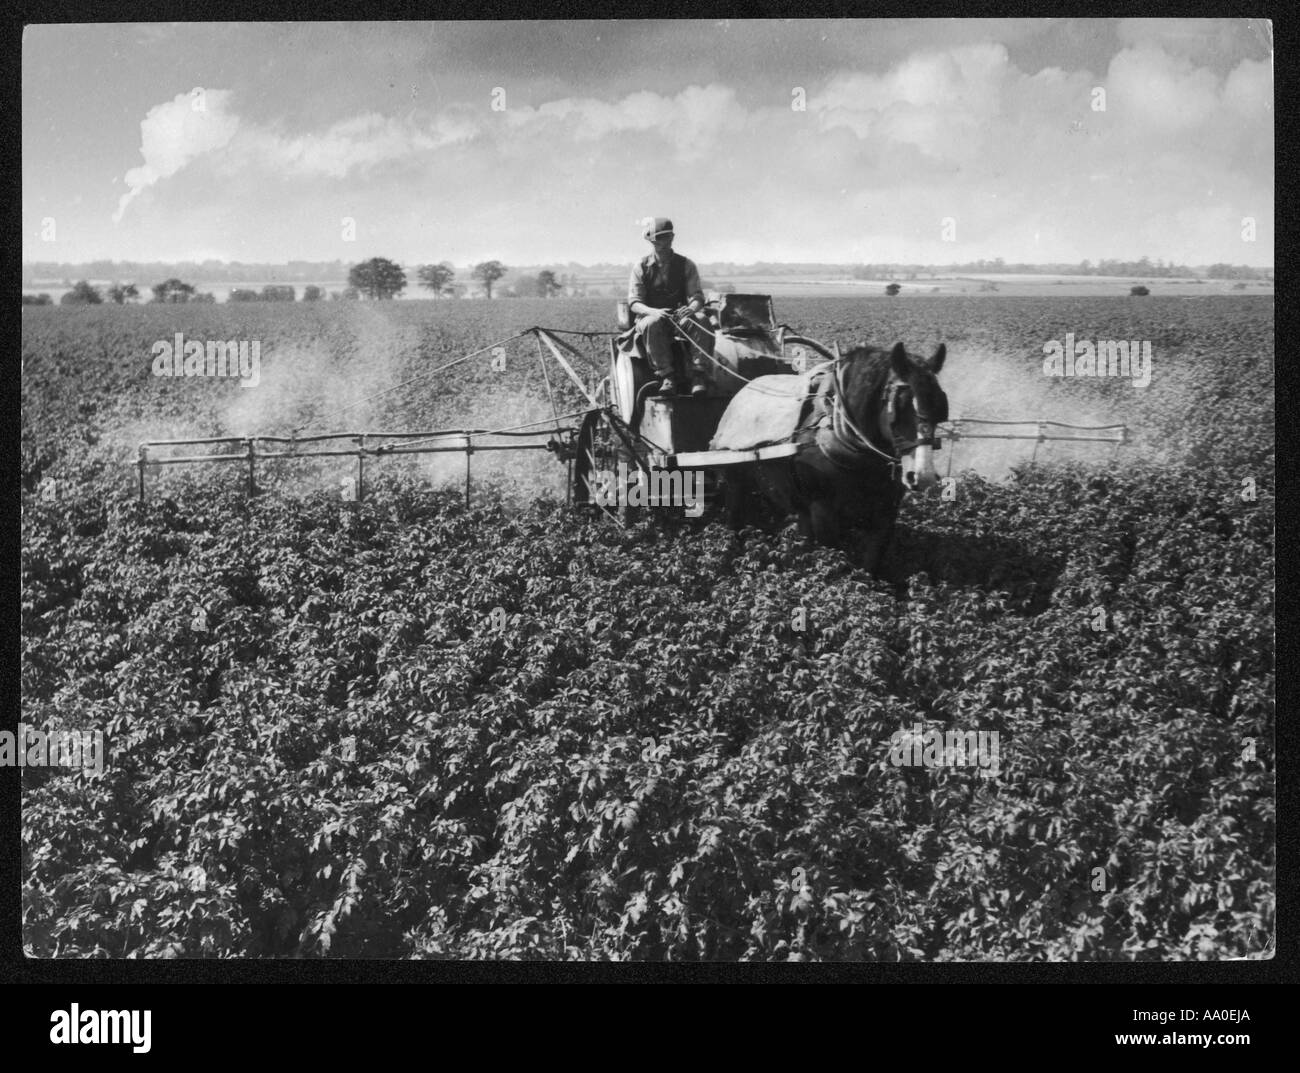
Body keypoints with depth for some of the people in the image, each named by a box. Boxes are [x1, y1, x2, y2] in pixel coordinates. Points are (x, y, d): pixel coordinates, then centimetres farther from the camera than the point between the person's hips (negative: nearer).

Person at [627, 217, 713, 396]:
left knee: (700, 320, -32)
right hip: (651, 316, -1)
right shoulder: (641, 267, 3)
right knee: (652, 323, -38)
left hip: (680, 317, 1)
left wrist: (692, 308, -26)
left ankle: (699, 374, -39)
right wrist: (653, 312, -27)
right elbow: (634, 303, -4)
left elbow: (697, 297, 1)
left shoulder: (686, 265, 7)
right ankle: (665, 376, -39)